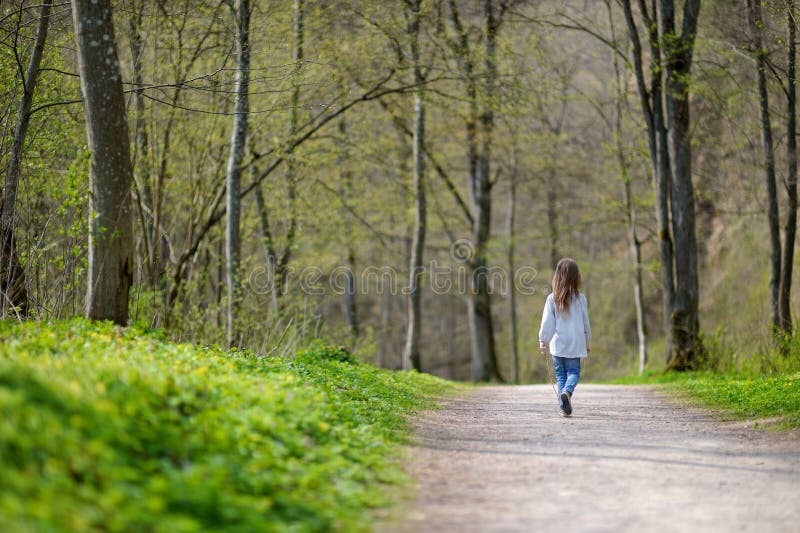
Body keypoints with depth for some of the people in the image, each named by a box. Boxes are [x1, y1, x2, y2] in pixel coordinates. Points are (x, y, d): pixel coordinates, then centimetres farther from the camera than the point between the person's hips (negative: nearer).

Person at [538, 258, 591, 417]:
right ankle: (567, 391, -24)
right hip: (575, 344, -1)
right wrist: (587, 342, 16)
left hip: (557, 344, 1)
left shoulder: (552, 299, -5)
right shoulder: (580, 298, -3)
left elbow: (547, 322, -8)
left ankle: (564, 406, 3)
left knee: (560, 374, 11)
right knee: (573, 372, 7)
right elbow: (585, 323, 5)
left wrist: (542, 341, -3)